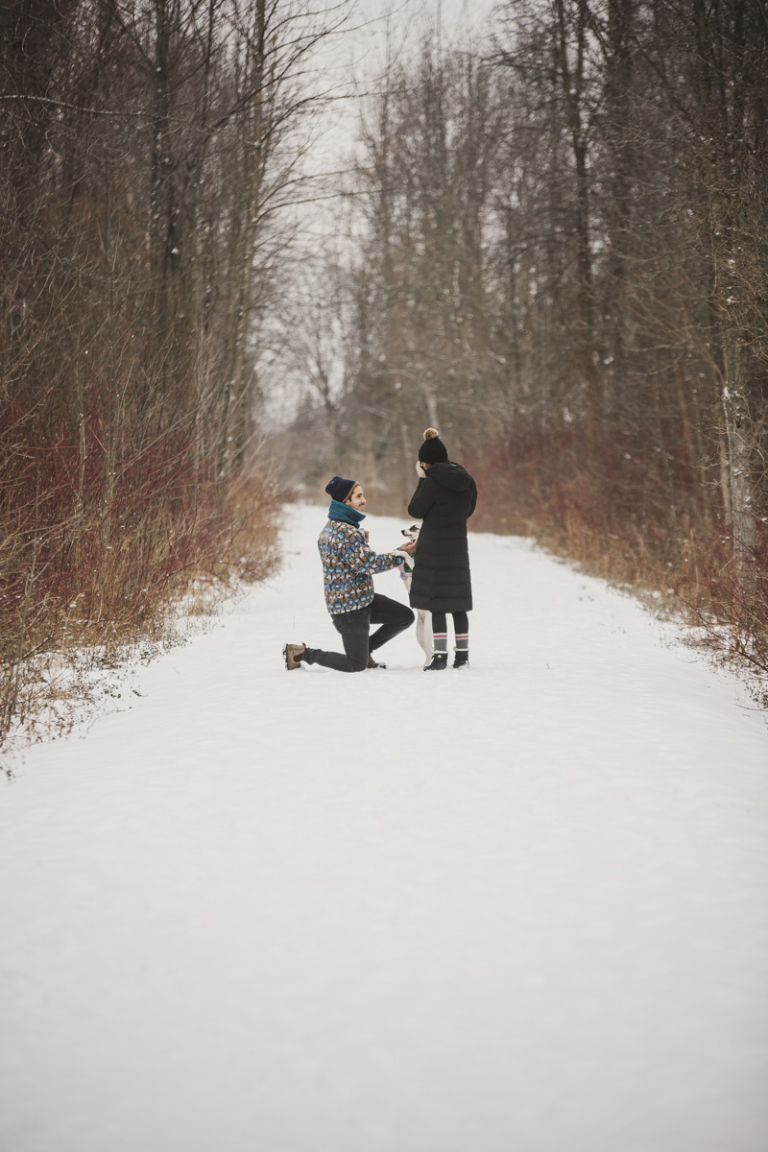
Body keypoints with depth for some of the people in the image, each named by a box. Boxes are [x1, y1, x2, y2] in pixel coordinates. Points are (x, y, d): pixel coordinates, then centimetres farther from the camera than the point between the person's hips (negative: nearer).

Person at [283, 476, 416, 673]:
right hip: (350, 606, -10)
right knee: (357, 666, -4)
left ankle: (365, 649, 21)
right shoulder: (347, 532, -23)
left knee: (405, 617, 11)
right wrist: (401, 554, -12)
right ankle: (303, 653, 7)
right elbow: (369, 564, -23)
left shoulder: (330, 528, 11)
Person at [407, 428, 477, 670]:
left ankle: (440, 657, -4)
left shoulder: (433, 482, -15)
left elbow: (415, 510, -5)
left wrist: (422, 480, 1)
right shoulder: (466, 480, 6)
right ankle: (462, 655, 14)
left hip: (434, 550, -7)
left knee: (436, 604, -2)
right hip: (458, 548, 7)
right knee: (458, 605, 11)